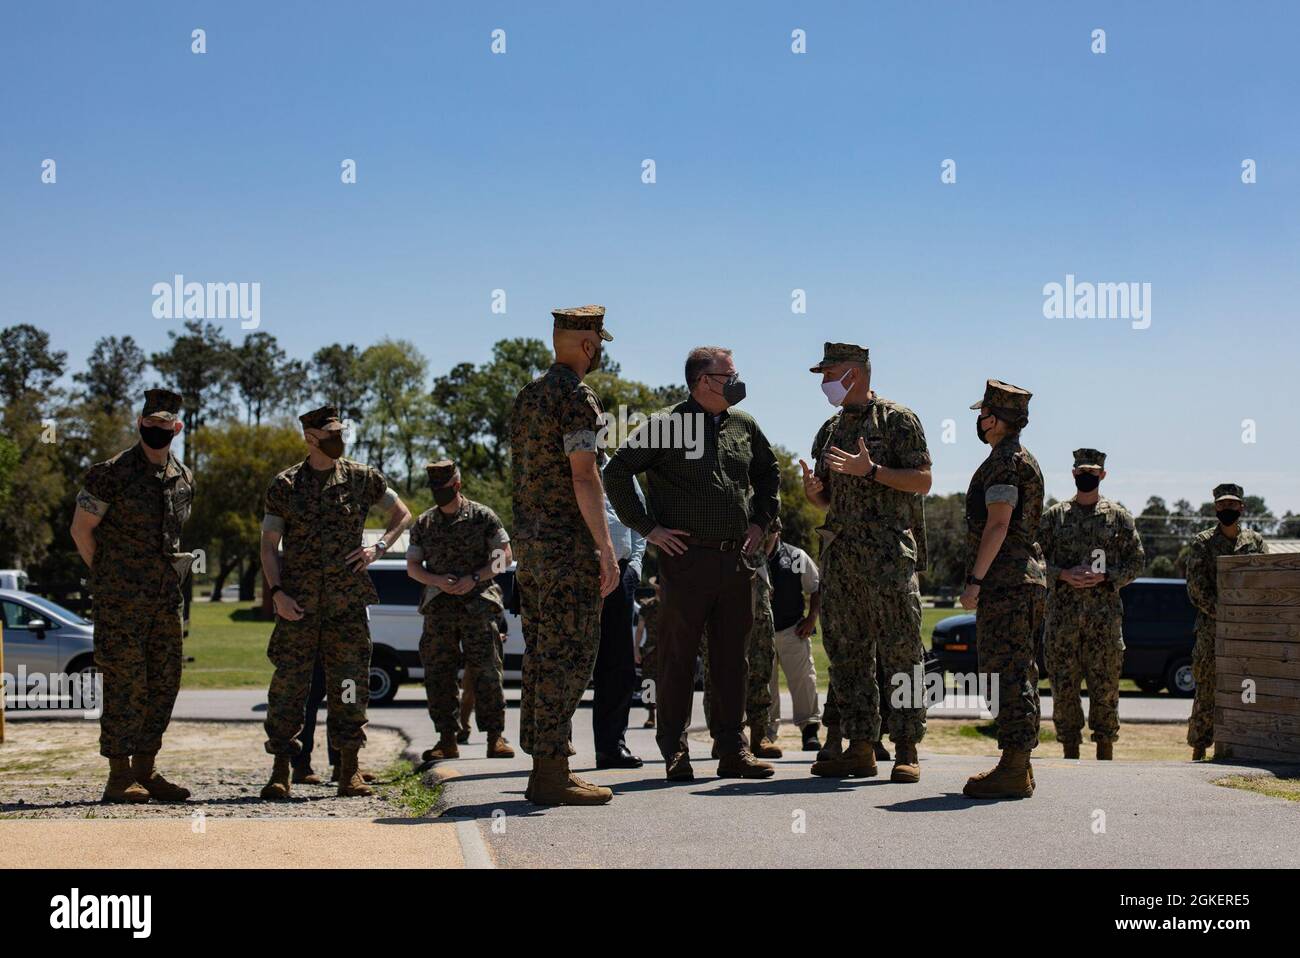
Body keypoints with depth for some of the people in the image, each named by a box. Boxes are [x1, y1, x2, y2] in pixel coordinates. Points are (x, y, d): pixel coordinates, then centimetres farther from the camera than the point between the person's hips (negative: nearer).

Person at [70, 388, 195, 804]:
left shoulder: (185, 480, 11)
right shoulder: (111, 473, -8)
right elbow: (81, 528, -3)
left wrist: (170, 575, 14)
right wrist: (108, 577, 0)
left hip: (166, 598, 7)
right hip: (122, 599, -6)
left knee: (164, 683, 7)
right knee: (124, 684, -6)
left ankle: (145, 769, 16)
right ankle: (120, 777, -1)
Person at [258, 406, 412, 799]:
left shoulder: (362, 478, 7)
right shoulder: (285, 485, 5)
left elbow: (402, 514, 19)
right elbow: (269, 545, 5)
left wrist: (378, 547, 2)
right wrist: (276, 592, -8)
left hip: (348, 602, 1)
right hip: (298, 604, -1)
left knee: (349, 685, 3)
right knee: (288, 684, -3)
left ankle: (349, 771, 11)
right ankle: (281, 771, 2)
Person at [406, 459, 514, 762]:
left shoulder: (482, 516, 4)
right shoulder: (423, 524, 13)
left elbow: (504, 557, 2)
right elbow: (412, 567, 12)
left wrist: (474, 579, -12)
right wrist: (438, 581, -7)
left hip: (477, 604, -3)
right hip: (438, 608, 3)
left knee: (486, 671, -7)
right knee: (438, 674, 1)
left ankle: (495, 736, -4)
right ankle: (447, 740, 7)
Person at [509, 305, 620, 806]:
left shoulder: (527, 395, 16)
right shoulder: (577, 396, -12)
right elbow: (583, 476, -18)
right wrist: (606, 549, -18)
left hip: (529, 539, 9)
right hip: (568, 541, -9)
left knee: (542, 654, 11)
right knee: (568, 656, -7)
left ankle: (545, 768, 15)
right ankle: (552, 773, -8)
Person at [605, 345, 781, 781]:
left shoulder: (744, 425, 13)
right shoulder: (666, 425, -5)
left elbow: (768, 473, 29)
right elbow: (616, 472, -6)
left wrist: (761, 520, 17)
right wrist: (647, 527, -8)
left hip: (736, 559, 5)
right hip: (686, 556, -5)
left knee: (732, 656, 8)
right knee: (678, 656, 0)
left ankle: (733, 749, 14)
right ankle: (675, 752, 5)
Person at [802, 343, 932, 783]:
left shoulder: (898, 420, -1)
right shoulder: (830, 429, 19)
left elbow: (922, 482, -7)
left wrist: (871, 470, -17)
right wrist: (813, 490, -1)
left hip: (887, 549, -7)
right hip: (840, 549, 7)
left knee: (900, 651, -5)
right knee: (847, 651, 5)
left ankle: (906, 750, -3)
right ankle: (860, 749, 9)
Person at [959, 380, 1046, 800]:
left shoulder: (1005, 462, -12)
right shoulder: (1023, 460, 21)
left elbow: (997, 525, -20)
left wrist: (974, 579, -20)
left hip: (1005, 580, -11)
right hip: (1022, 578, 11)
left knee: (1007, 672, -12)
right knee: (1018, 673, 11)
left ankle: (1013, 770, -13)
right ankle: (1019, 765, 13)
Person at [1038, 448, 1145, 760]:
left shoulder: (1118, 516, 7)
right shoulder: (1054, 516, 9)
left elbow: (1136, 561, 6)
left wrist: (1104, 577, -10)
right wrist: (1063, 575, -10)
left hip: (1105, 615, -1)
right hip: (1062, 614, 1)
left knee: (1105, 687, -1)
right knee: (1063, 687, 2)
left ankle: (1105, 754, 6)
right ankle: (1070, 754, 10)